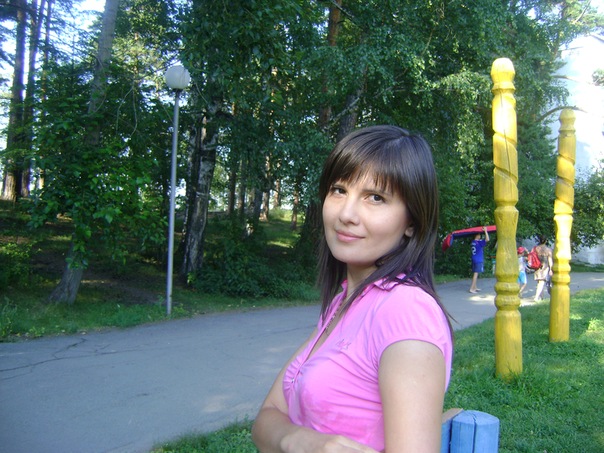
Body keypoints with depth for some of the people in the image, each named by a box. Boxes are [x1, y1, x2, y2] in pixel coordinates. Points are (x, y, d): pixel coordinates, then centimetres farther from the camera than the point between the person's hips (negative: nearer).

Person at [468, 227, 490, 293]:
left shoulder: (472, 242, 7)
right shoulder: (479, 242, -15)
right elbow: (487, 239, -24)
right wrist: (485, 231, -16)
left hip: (474, 260, 8)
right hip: (479, 260, -8)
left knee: (475, 273, 15)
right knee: (476, 273, -8)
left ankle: (474, 287, 22)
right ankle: (472, 288, -12)